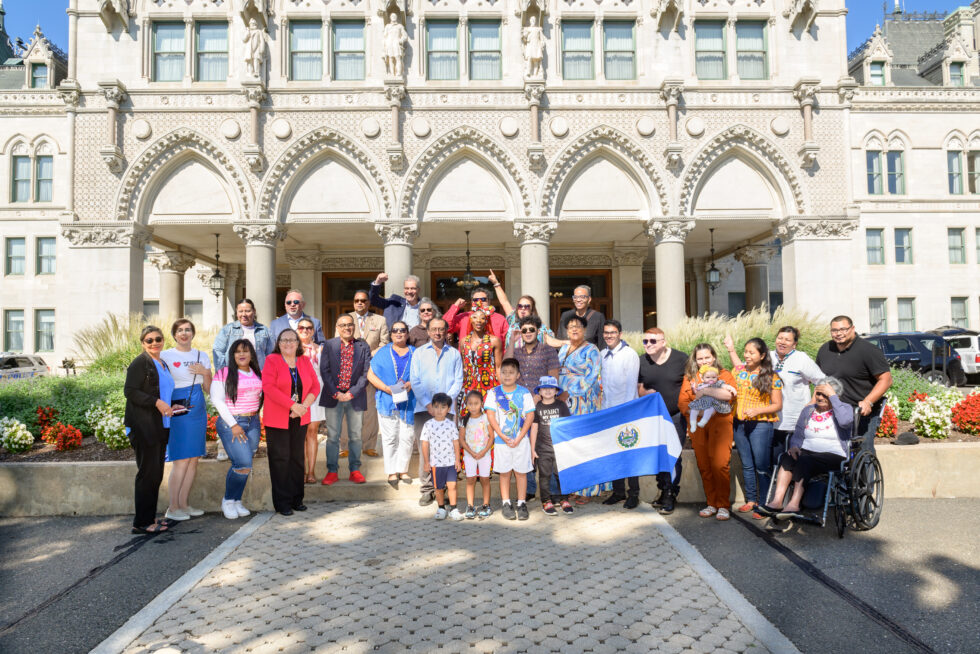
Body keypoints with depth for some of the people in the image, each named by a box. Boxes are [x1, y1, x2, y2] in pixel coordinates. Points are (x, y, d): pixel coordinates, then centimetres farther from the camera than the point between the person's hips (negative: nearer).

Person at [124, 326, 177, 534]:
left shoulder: (162, 364, 18)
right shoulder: (140, 363, -8)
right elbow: (130, 391, -17)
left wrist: (171, 406, 11)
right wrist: (157, 402, -24)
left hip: (160, 426, 9)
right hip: (143, 426, -9)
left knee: (156, 474, 12)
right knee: (148, 473, -6)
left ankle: (150, 517, 20)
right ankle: (142, 523, 1)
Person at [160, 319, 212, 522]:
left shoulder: (202, 356, 13)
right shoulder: (166, 356, -1)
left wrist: (205, 373, -4)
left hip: (198, 410, 5)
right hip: (177, 411, -5)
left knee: (194, 459, 6)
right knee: (181, 459, -8)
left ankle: (183, 504, 15)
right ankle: (172, 507, 2)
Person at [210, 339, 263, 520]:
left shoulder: (258, 374, 10)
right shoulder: (224, 374, -3)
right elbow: (217, 400, -8)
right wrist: (233, 425, -11)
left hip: (253, 423, 5)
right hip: (230, 423, -5)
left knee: (242, 464, 4)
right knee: (244, 463, -14)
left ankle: (236, 501, 18)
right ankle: (228, 500, 6)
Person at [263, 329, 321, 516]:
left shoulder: (305, 361, 10)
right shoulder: (272, 360, -4)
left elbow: (315, 386, 7)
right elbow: (268, 387, -15)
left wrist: (304, 406, -10)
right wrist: (293, 405, -20)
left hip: (299, 419, 4)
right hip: (277, 420, -4)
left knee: (297, 458, 9)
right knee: (280, 459, 0)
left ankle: (297, 499, 19)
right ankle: (282, 502, 9)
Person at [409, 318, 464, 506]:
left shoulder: (454, 354, 12)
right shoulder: (419, 353, 11)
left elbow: (458, 381, 7)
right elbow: (415, 381, 4)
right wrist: (428, 403, -7)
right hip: (423, 408, 0)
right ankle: (426, 489, 4)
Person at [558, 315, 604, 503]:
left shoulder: (591, 350, -3)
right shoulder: (563, 349, 17)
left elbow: (591, 377, -11)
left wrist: (569, 393, -15)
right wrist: (558, 393, 9)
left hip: (583, 403, -6)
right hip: (563, 402, 6)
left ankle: (587, 489, 0)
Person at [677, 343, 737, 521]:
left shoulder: (724, 375, 9)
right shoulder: (689, 378, 18)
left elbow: (729, 394, -10)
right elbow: (682, 402, 11)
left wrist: (704, 391, -8)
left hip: (719, 422, -3)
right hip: (697, 425, 3)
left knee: (720, 465, -11)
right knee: (704, 466, 1)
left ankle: (723, 506, -1)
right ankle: (711, 504, 11)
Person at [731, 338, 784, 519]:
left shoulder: (771, 377, -5)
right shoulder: (737, 371, 7)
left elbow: (777, 405, -5)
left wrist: (757, 410, -18)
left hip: (760, 424, -5)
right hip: (739, 423, 5)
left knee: (762, 466, -2)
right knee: (746, 465, 13)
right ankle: (751, 500, 23)